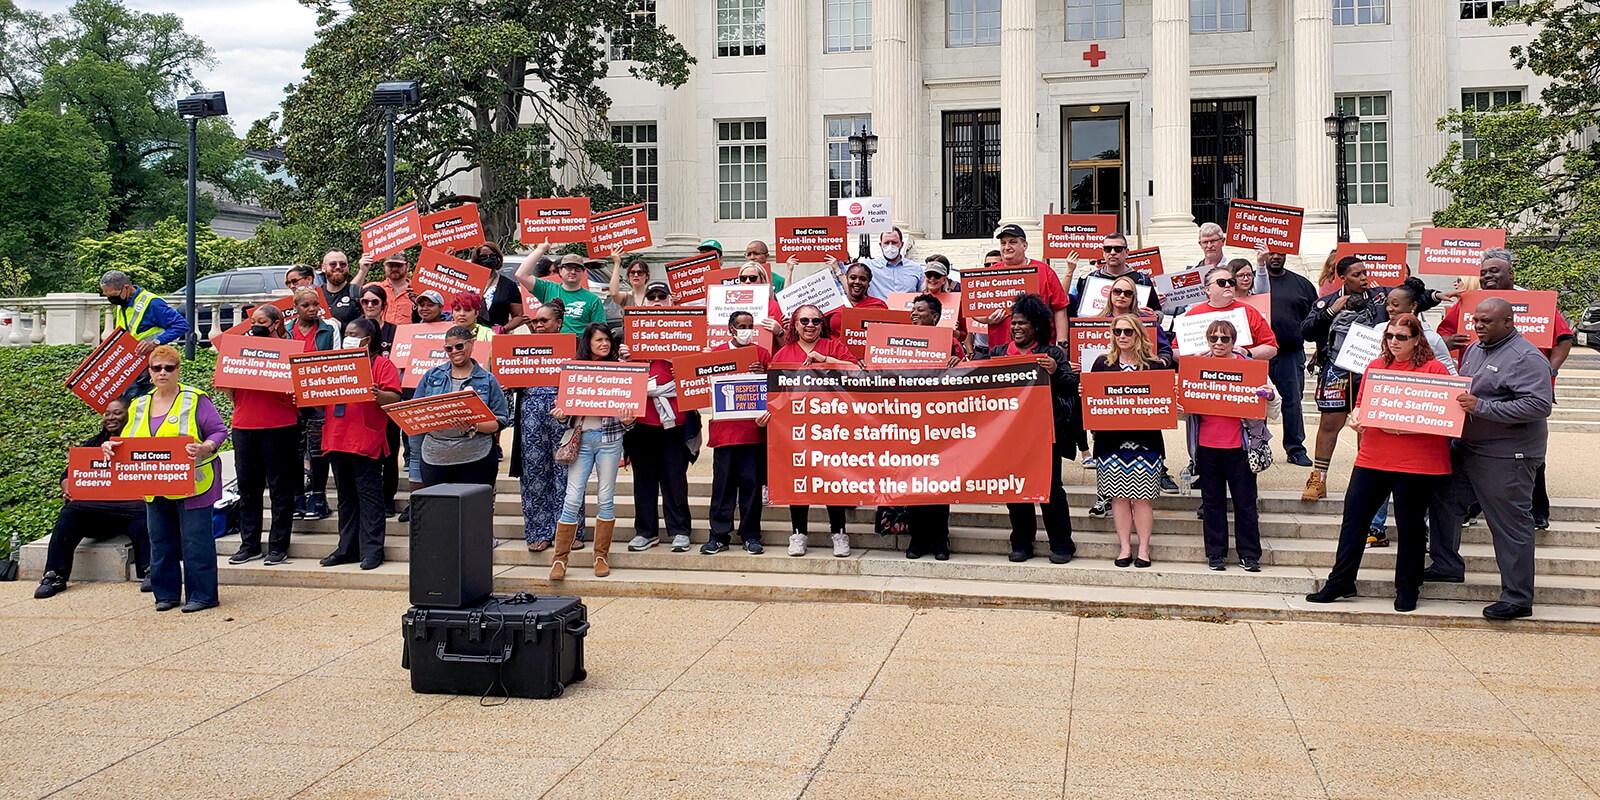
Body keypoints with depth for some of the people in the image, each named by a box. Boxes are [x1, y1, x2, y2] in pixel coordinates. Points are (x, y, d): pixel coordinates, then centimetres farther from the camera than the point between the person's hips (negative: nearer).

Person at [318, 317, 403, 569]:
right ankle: (347, 548, 18)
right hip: (337, 440, 7)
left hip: (367, 442, -7)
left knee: (369, 495, -5)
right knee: (346, 497, 12)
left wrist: (378, 395, -31)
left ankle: (372, 549, -2)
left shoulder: (382, 363, 0)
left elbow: (394, 398, -12)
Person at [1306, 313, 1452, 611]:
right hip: (1372, 458, 5)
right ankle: (1341, 581, 14)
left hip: (1417, 462, -5)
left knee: (1410, 524, 7)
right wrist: (1357, 419, -4)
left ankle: (1407, 589, 20)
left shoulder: (1433, 369, -5)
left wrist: (1409, 427, -21)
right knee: (1354, 515, 4)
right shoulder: (1376, 365, 11)